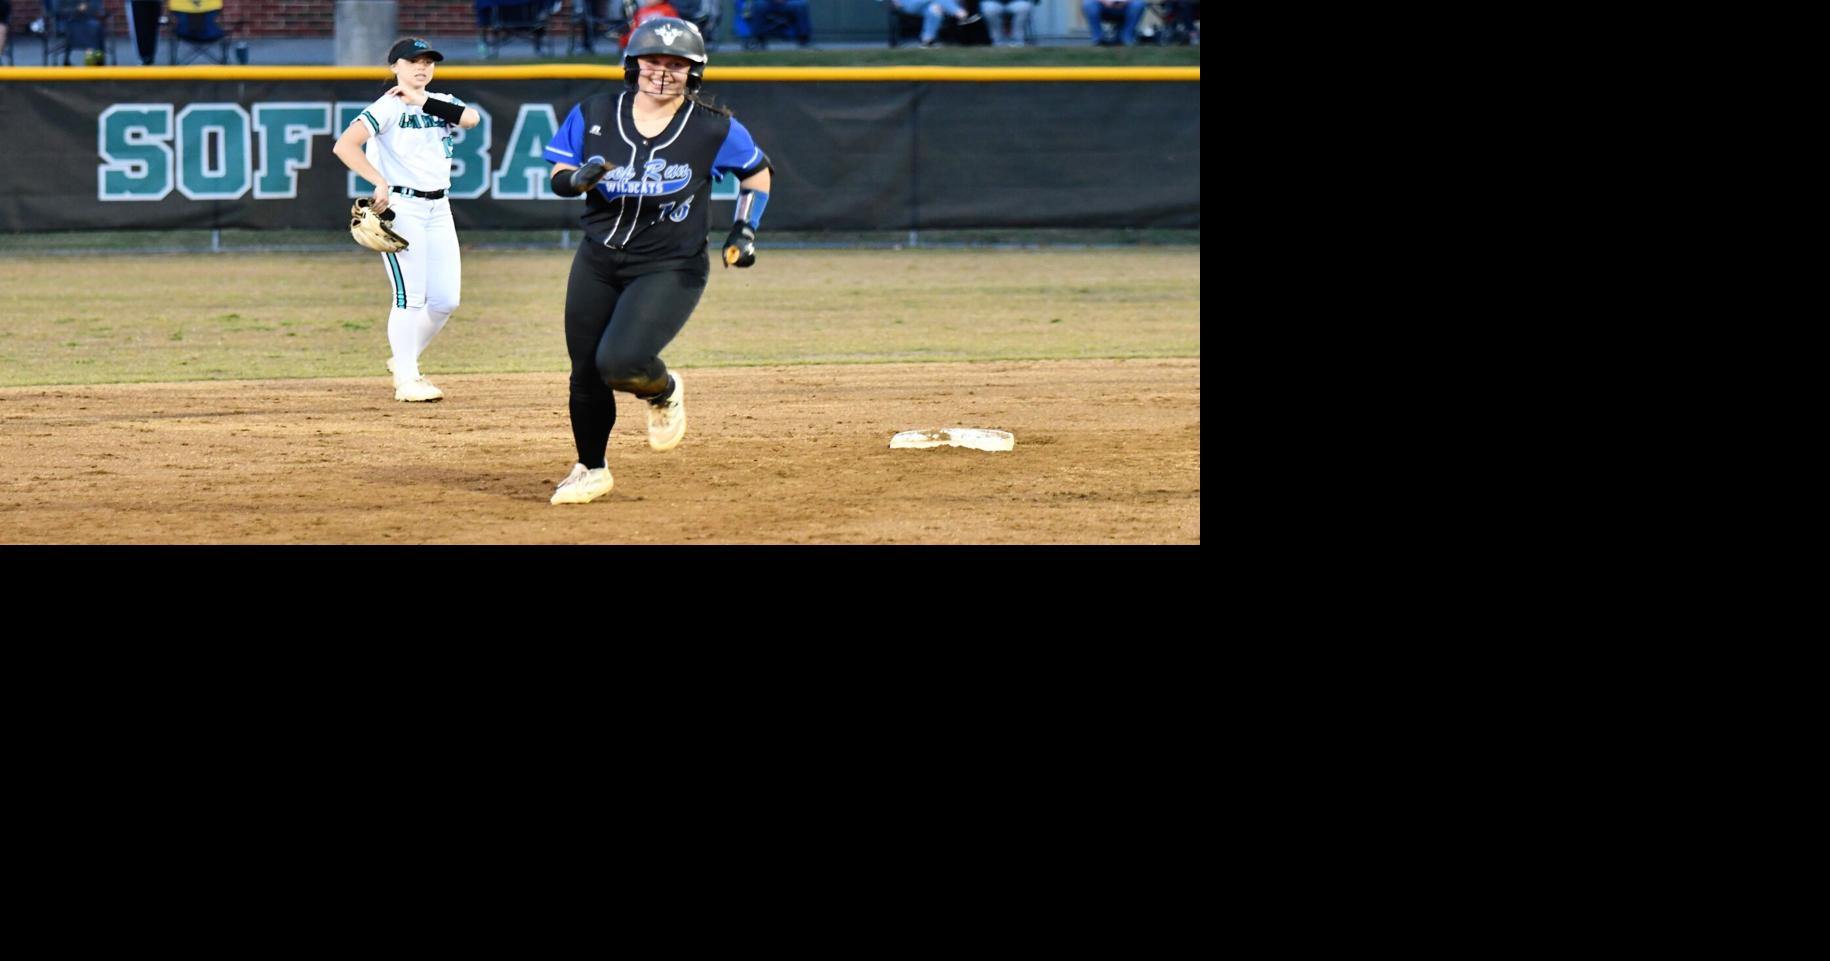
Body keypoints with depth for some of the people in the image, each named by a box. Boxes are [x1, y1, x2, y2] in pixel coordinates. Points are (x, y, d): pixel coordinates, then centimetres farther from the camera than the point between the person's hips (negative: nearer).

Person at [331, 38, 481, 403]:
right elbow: (344, 145, -19)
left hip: (438, 208, 7)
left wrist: (423, 101, -11)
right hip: (401, 207, -7)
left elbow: (472, 118, -10)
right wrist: (380, 183, -24)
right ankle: (406, 380, -2)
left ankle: (405, 360, 23)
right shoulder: (389, 107, -8)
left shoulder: (442, 104, 12)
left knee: (446, 300, 4)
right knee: (411, 297, -9)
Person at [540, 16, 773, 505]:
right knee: (585, 373, 5)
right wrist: (580, 178, -19)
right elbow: (558, 178, 5)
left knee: (620, 362, -24)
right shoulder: (594, 115, -3)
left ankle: (665, 391, 13)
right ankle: (591, 470, 29)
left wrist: (744, 230, -5)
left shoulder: (714, 129, -9)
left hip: (669, 268, -4)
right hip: (597, 262, 4)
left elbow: (757, 173, 7)